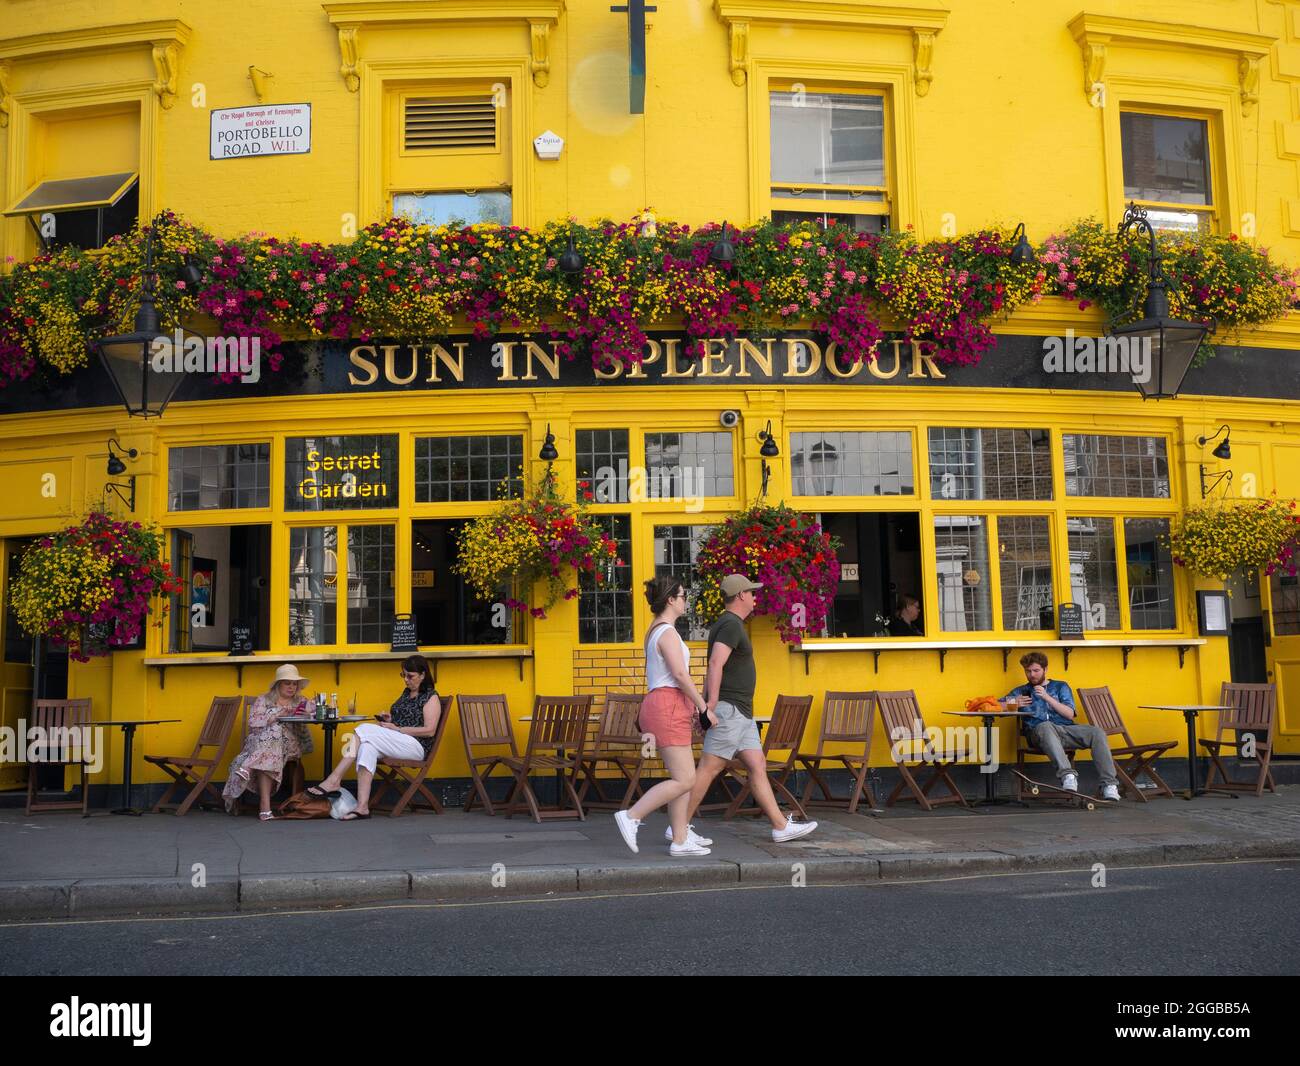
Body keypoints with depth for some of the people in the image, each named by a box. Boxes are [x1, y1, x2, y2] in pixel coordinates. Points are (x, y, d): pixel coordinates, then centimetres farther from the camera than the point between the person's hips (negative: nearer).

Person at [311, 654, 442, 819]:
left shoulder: (431, 697, 0)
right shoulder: (406, 693, 23)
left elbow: (429, 730, -11)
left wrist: (398, 729, -13)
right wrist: (389, 720, 9)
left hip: (417, 745, -7)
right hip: (396, 742, 7)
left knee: (365, 730, -25)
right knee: (367, 747, -29)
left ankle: (334, 780, -27)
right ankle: (362, 807, -40)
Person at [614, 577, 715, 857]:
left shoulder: (654, 631, 18)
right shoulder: (668, 632, -12)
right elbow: (680, 674, -20)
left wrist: (692, 710, 23)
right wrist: (704, 708, -13)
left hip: (660, 706, 10)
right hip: (668, 708, -10)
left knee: (684, 776, 11)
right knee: (685, 780, -9)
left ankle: (680, 839, 12)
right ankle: (631, 816, -10)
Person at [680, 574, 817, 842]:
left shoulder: (727, 624, 20)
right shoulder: (731, 624, -12)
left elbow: (714, 667, 25)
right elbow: (715, 663, -25)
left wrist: (705, 706, 26)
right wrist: (712, 702, -32)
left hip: (740, 713, 10)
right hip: (728, 709, -10)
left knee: (758, 766, 7)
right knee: (709, 769, -8)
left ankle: (781, 826, 7)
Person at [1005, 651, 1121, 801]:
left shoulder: (1060, 686, 25)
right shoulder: (1021, 691, 25)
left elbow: (1070, 714, 11)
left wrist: (1047, 697, -1)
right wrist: (1014, 703, -4)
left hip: (1066, 728, 3)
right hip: (1039, 731, -2)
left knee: (1097, 732, -26)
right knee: (1045, 726, -40)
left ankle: (1109, 784, -29)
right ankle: (1067, 775, -56)